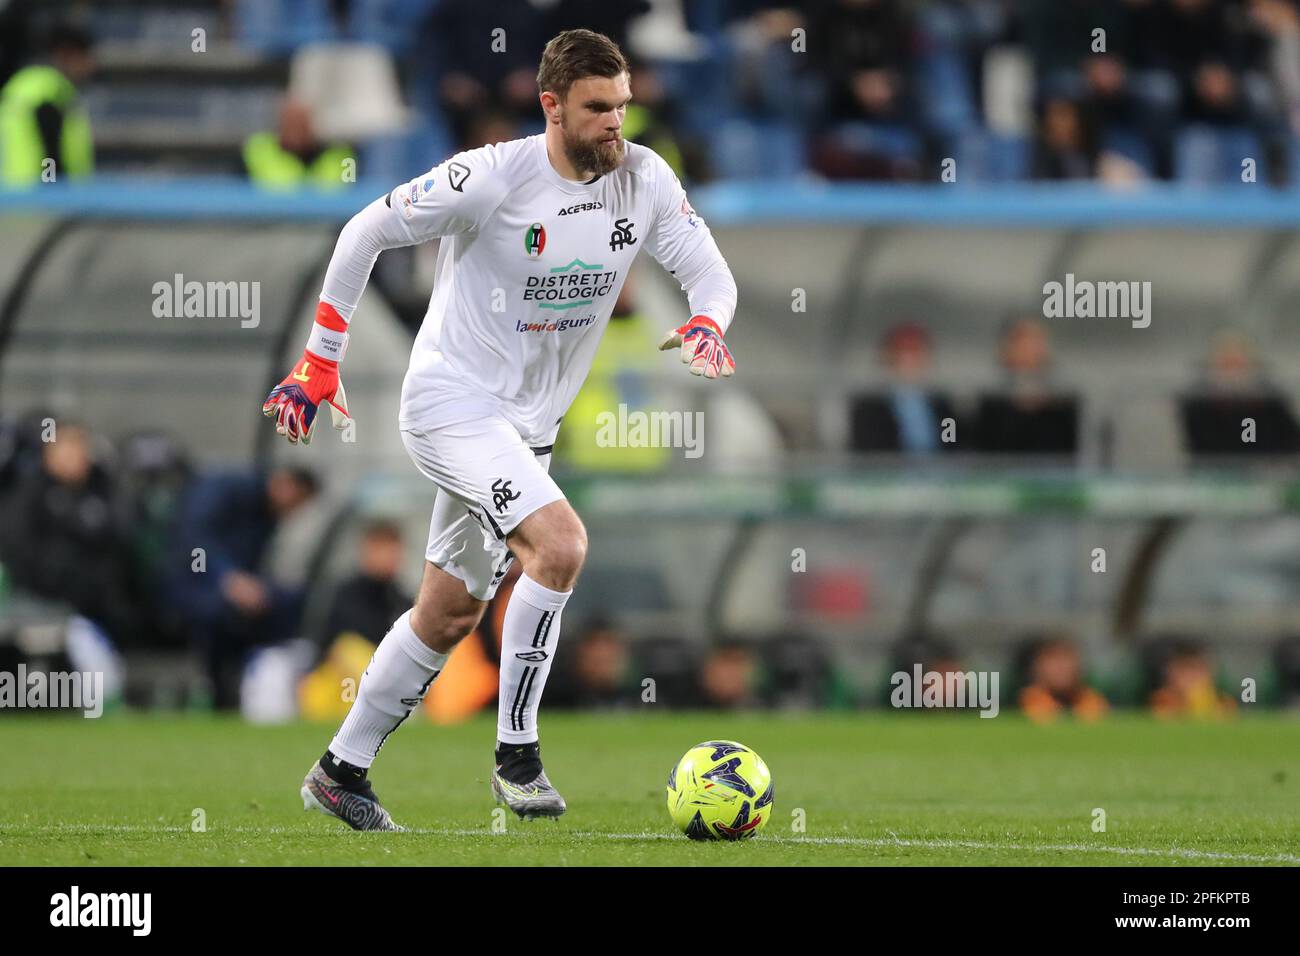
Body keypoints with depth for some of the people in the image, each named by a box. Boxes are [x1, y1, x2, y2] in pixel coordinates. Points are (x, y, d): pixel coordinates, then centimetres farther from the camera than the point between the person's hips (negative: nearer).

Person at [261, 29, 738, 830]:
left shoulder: (645, 179, -4)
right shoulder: (495, 178, -19)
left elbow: (710, 272, -1)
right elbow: (368, 231, -9)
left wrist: (708, 322, -26)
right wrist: (321, 360, -6)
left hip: (527, 426, 7)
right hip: (452, 403, -7)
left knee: (451, 615, 14)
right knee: (561, 545, -26)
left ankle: (341, 772, 28)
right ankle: (517, 754, -16)